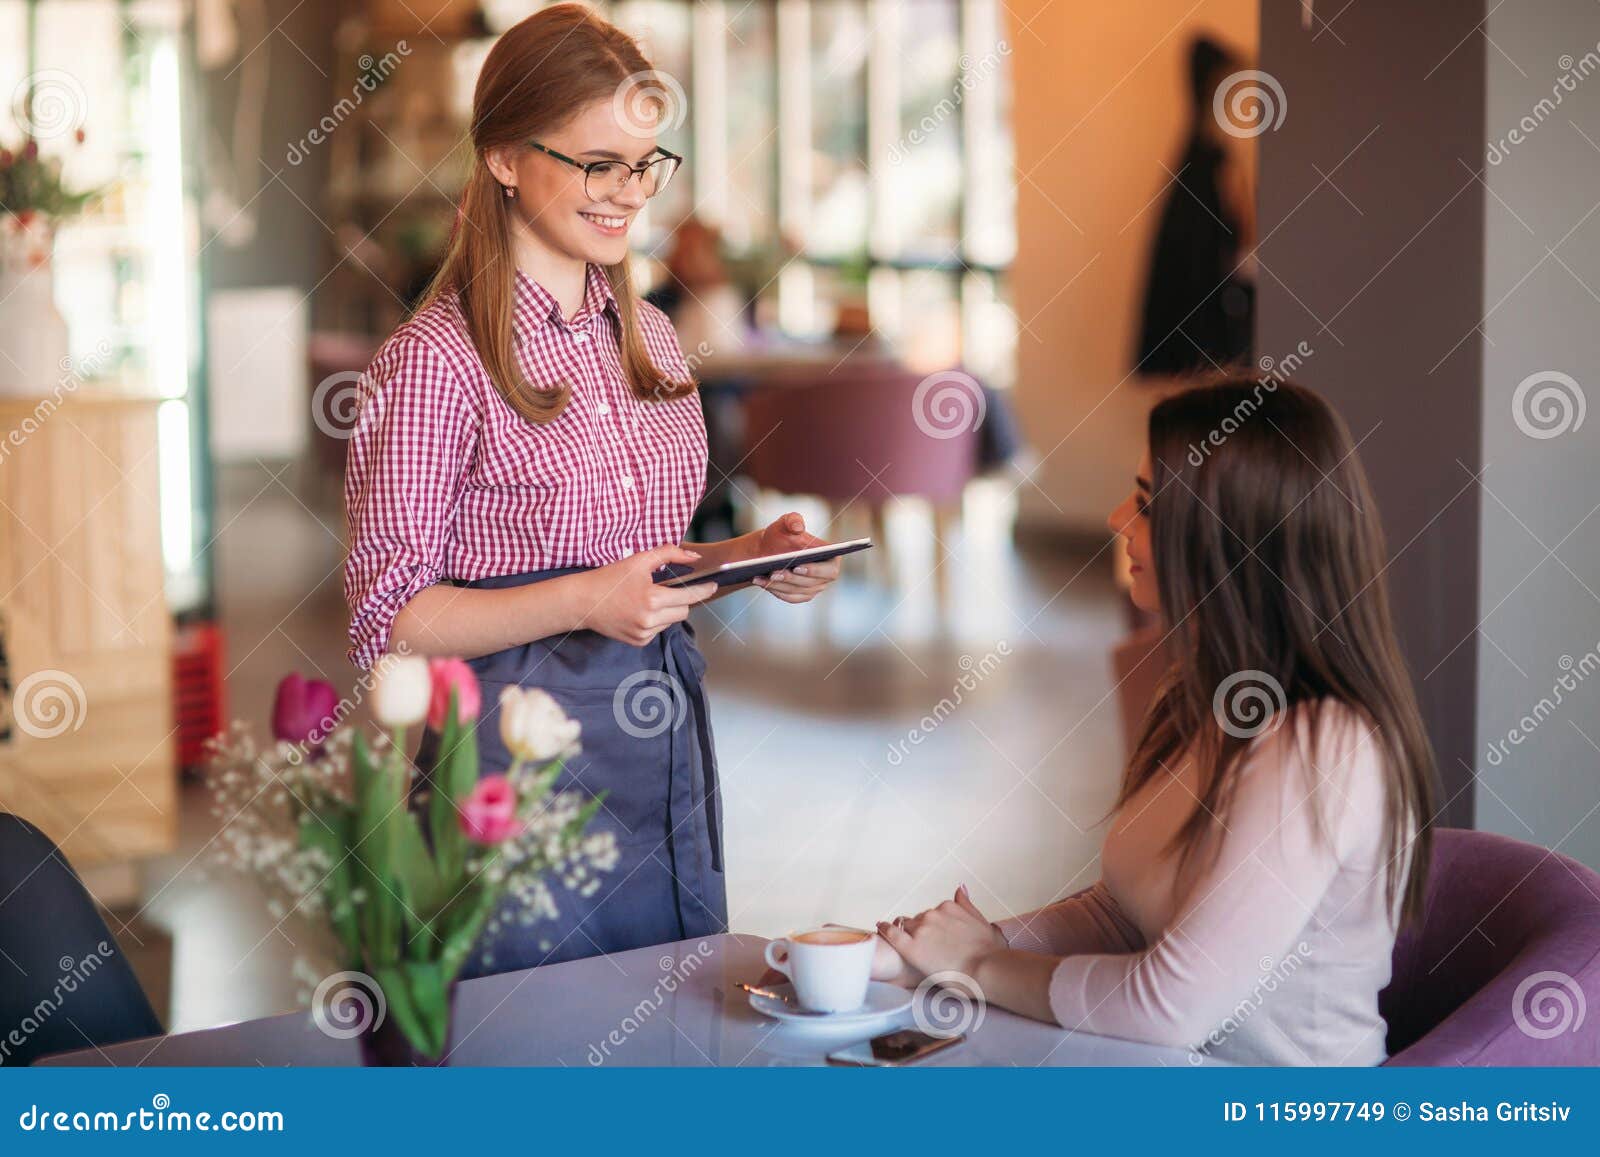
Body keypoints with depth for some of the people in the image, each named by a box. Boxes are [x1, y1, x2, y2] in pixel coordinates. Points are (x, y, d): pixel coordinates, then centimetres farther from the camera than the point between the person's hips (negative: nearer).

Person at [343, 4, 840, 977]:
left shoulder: (651, 339, 10)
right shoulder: (435, 360, -12)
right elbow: (388, 622, -13)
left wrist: (750, 558, -1)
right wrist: (585, 603, -23)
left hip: (666, 749, 7)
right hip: (516, 761, -7)